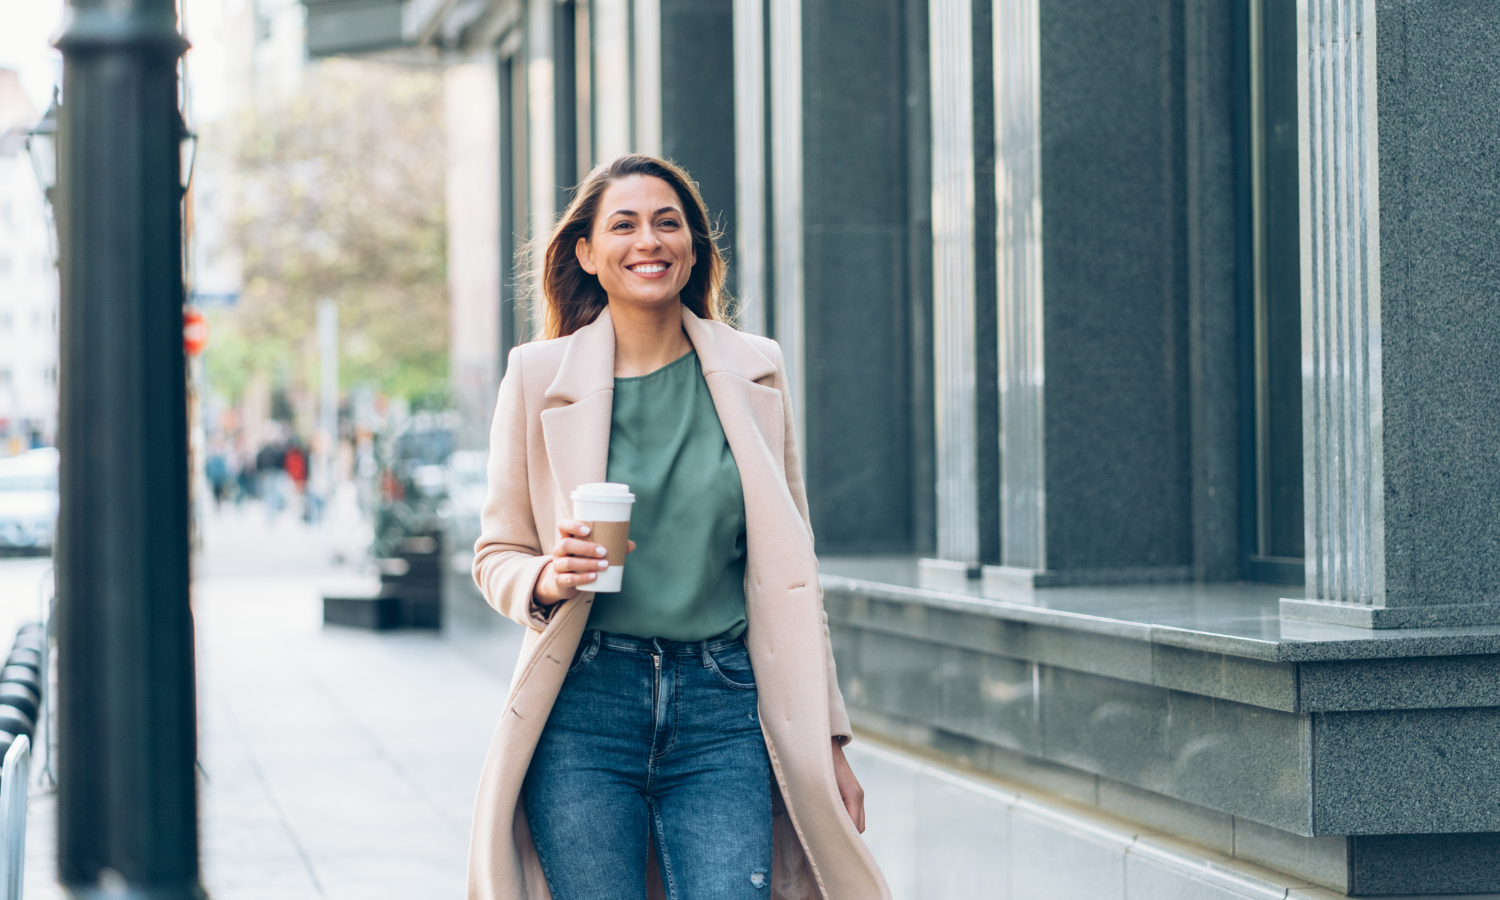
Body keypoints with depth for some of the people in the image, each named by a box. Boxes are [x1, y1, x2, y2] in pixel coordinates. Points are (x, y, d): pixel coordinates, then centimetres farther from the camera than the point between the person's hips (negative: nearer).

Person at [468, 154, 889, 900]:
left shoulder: (754, 372, 8)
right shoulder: (538, 377, 3)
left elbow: (790, 569, 12)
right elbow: (496, 555, 10)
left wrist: (825, 739, 10)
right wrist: (545, 581, -13)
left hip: (723, 711, 1)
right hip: (585, 711, -1)